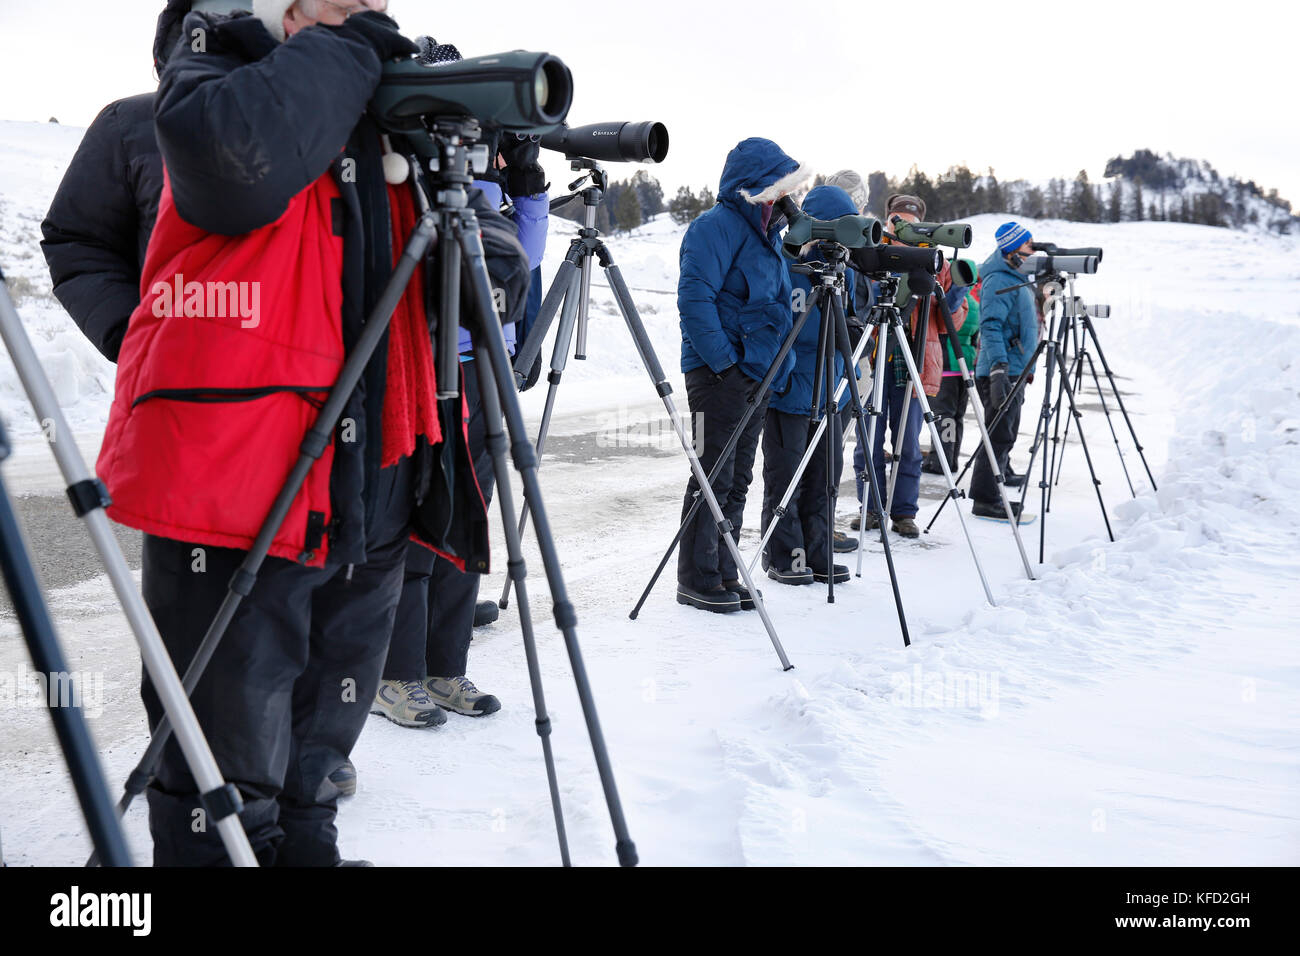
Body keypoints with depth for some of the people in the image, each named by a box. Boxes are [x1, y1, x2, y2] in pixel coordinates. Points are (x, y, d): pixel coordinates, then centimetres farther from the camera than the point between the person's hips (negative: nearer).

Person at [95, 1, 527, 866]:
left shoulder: (389, 122, 16)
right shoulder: (214, 74, 1)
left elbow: (503, 274, 15)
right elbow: (232, 152, -25)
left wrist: (483, 245, -7)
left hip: (368, 500, 6)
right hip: (235, 491, -6)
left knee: (313, 766, 20)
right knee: (227, 781, 1)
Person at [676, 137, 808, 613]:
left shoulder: (767, 230, 18)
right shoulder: (717, 226, -10)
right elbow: (694, 300, -18)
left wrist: (777, 367, 17)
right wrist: (723, 362, -19)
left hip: (757, 373, 9)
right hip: (719, 373, -9)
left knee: (737, 481, 12)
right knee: (714, 478, -5)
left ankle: (723, 574, 19)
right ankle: (697, 582, 4)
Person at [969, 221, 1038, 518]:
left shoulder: (1017, 278, 19)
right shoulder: (998, 280, -12)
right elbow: (991, 326, -22)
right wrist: (999, 368, -31)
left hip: (1014, 371, 10)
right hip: (1001, 372, -10)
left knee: (1005, 436, 13)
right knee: (999, 436, -10)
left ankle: (991, 497, 19)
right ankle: (985, 501, -7)